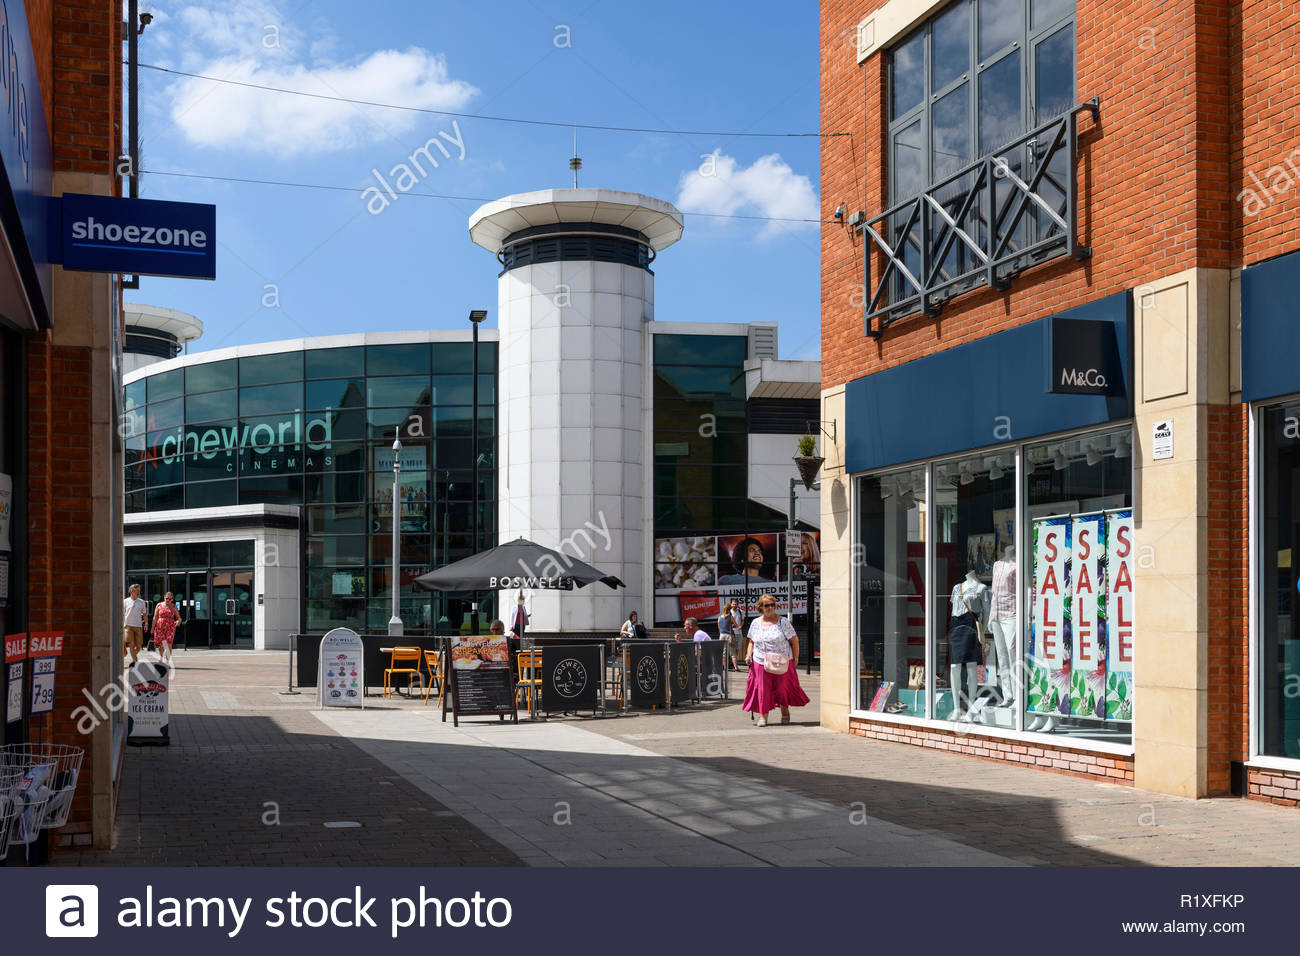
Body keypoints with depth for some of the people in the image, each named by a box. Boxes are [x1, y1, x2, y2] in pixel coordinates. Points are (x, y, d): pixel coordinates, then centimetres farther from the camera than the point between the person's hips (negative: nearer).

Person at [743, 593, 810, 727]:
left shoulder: (782, 622, -4)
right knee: (762, 688, -5)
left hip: (782, 663, -2)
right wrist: (749, 655, 2)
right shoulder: (756, 623, 7)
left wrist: (795, 658, -1)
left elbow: (794, 640, 0)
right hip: (761, 662, 2)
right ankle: (763, 717, 2)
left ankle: (785, 711, 30)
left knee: (782, 688, 6)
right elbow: (752, 641, 18)